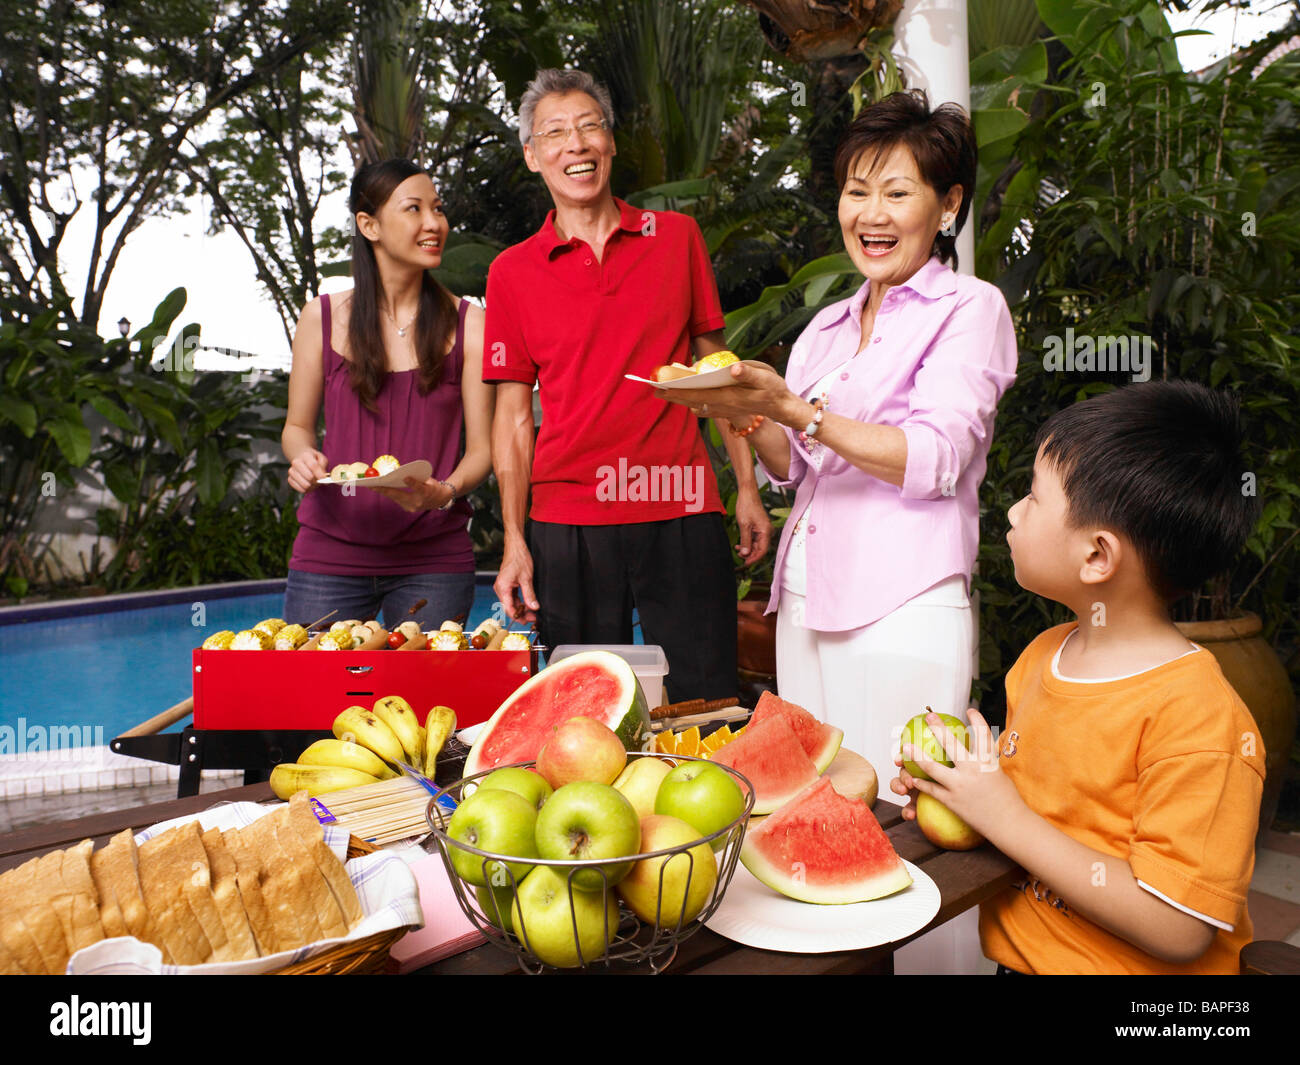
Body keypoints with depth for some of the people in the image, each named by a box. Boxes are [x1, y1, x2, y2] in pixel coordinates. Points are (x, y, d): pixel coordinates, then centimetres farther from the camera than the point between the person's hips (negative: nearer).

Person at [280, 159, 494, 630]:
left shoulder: (467, 323, 2)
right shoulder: (323, 318, 5)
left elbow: (482, 446, 1)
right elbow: (297, 427, 13)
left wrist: (446, 492, -18)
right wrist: (303, 458, -9)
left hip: (434, 557, 0)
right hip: (330, 552, 1)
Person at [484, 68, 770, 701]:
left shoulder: (677, 237, 8)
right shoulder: (512, 272, 6)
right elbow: (514, 416, 5)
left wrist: (747, 488, 6)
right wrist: (514, 541, -2)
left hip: (683, 513, 1)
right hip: (567, 523, 0)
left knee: (705, 708, 4)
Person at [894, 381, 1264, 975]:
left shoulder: (1200, 718, -19)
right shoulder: (1041, 655, 4)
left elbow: (1177, 930, -22)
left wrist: (1005, 816, -20)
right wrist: (958, 788, 0)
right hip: (1013, 956, 7)